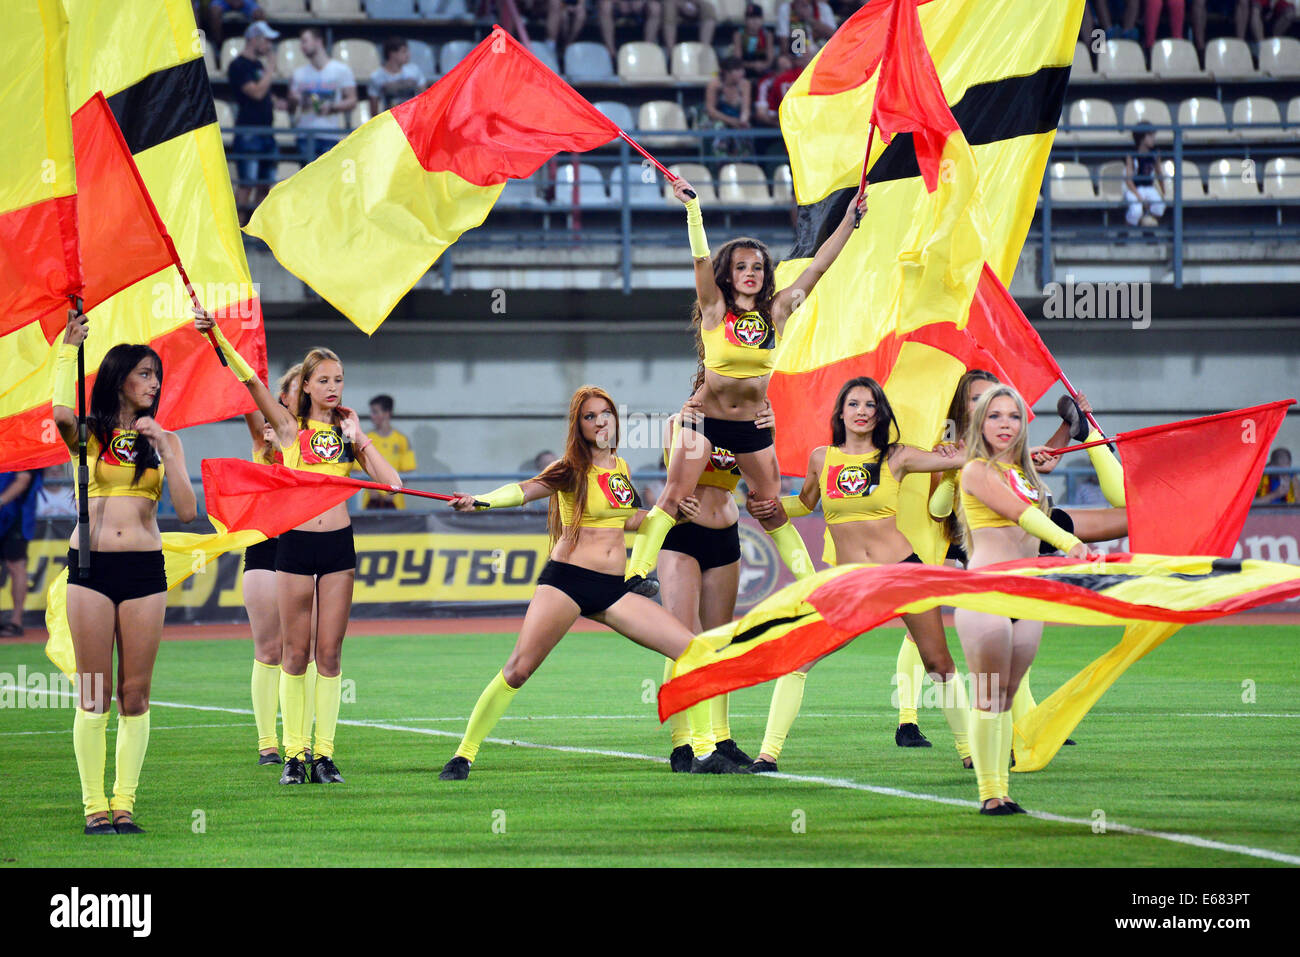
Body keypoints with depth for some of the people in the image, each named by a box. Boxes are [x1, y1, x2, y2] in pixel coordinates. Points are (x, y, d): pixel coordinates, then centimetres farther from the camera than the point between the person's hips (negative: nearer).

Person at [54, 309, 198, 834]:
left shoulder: (162, 441, 11)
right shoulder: (89, 435, 5)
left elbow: (187, 511, 2)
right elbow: (62, 412, -20)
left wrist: (164, 451, -7)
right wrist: (68, 348, -12)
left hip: (144, 569, 2)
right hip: (90, 567, -2)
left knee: (135, 693, 2)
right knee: (93, 694, -2)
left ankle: (125, 803, 6)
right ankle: (95, 805, 2)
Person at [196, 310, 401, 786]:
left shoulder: (349, 429, 10)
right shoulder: (290, 427, 3)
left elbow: (389, 480, 4)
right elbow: (251, 381, -9)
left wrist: (358, 440, -3)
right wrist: (216, 336, -20)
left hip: (338, 544, 2)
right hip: (295, 543, -2)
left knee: (329, 653, 2)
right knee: (295, 653, 2)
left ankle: (324, 753, 5)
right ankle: (294, 753, 6)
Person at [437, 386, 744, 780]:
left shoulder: (620, 467, 13)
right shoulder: (573, 470, -4)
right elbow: (526, 490, -22)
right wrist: (480, 500, -40)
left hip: (614, 590, 6)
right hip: (566, 580, -6)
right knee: (519, 669, -18)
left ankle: (704, 752, 7)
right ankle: (463, 755, -7)